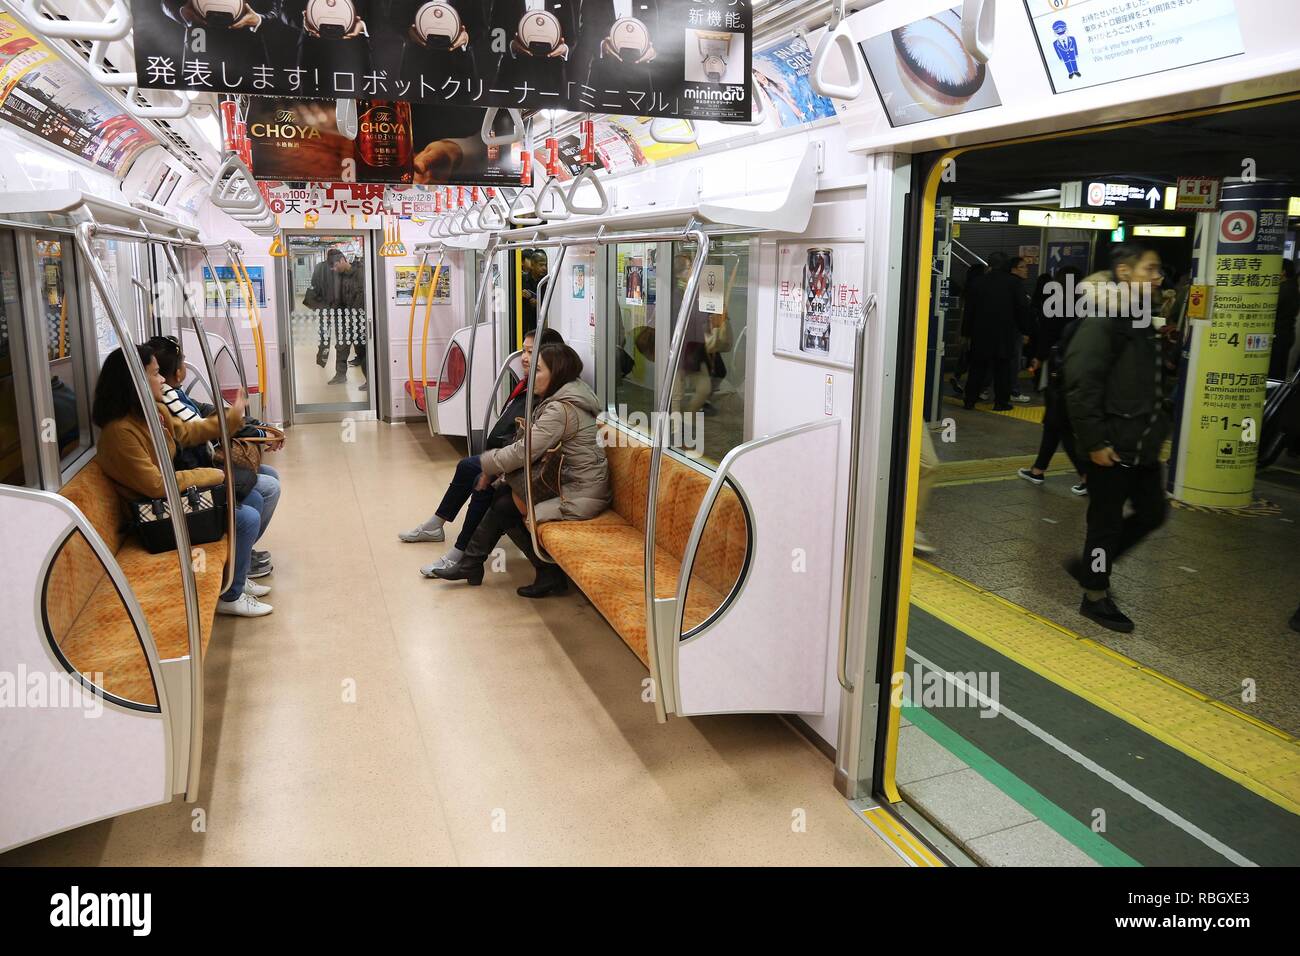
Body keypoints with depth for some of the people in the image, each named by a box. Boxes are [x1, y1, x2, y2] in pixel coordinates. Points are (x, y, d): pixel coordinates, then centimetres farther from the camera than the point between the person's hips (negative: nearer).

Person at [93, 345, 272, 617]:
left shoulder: (156, 411, 0)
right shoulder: (120, 431, -27)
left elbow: (184, 432, 20)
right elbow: (156, 485, -25)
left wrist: (231, 417, 17)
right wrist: (211, 475, -17)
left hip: (176, 491, 10)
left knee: (253, 499, 11)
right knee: (247, 518, -17)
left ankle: (236, 575, 23)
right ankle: (231, 597, 0)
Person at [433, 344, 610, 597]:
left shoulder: (561, 409, -22)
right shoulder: (566, 396, 11)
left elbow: (524, 452, -22)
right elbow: (532, 447, 12)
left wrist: (488, 464, -5)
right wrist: (493, 465, 1)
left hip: (580, 493, -10)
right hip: (568, 480, 10)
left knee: (505, 508, -4)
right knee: (500, 494, 3)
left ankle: (549, 572, 6)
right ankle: (471, 563, 10)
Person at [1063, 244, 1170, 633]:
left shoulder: (1141, 320, 12)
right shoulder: (1102, 319, -17)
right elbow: (1080, 384, -23)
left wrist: (1159, 425, 13)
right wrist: (1094, 441, -22)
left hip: (1141, 443, 9)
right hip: (1112, 446, -9)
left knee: (1153, 512, 16)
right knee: (1107, 520, 3)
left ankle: (1089, 565, 30)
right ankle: (1095, 597, 20)